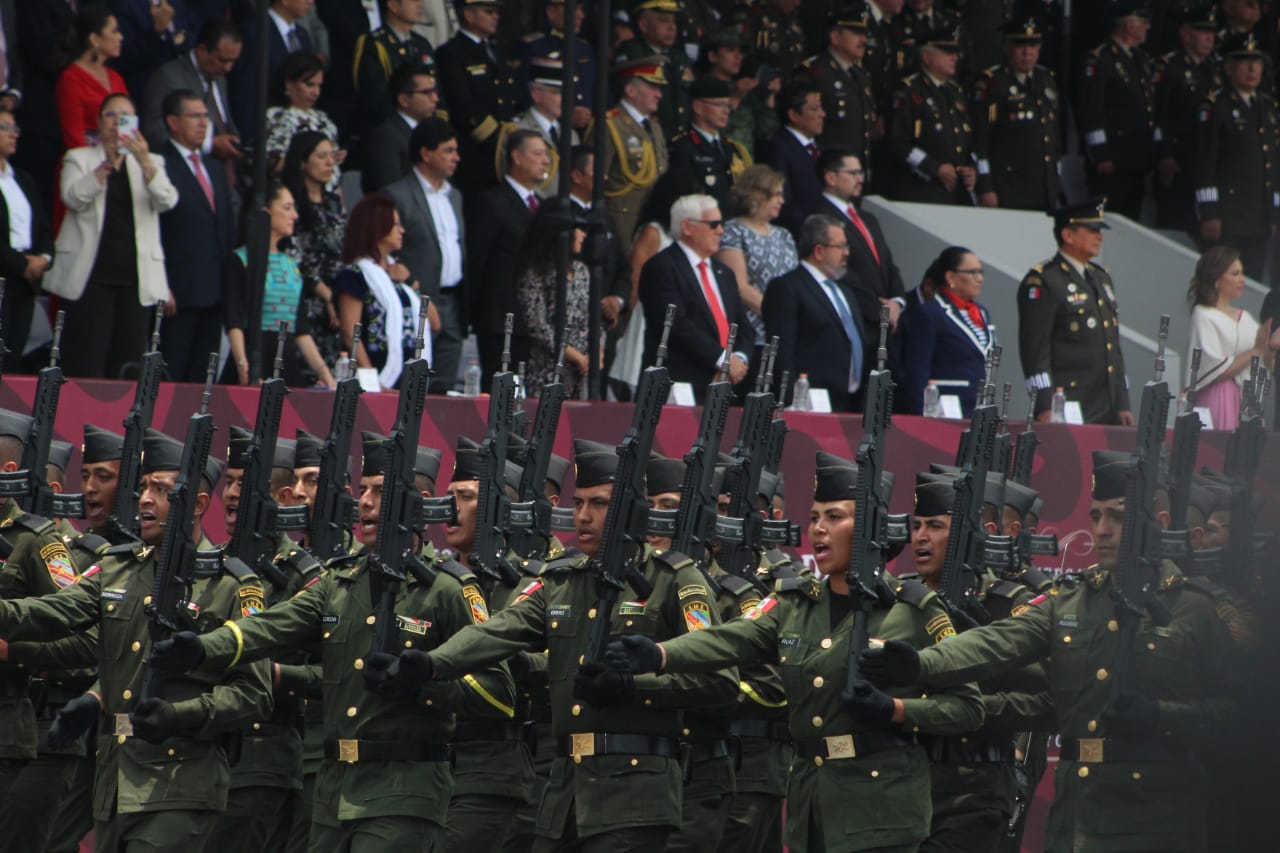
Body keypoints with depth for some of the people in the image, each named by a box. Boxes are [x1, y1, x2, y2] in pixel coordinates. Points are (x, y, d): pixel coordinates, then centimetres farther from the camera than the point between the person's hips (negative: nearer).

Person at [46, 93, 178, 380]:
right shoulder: (79, 159, 11)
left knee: (128, 368, -2)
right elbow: (73, 197, -9)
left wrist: (145, 163, -19)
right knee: (86, 367, -10)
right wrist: (107, 165, -21)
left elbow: (167, 201, -3)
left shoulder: (152, 162, 16)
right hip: (91, 276, -2)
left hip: (136, 278, 2)